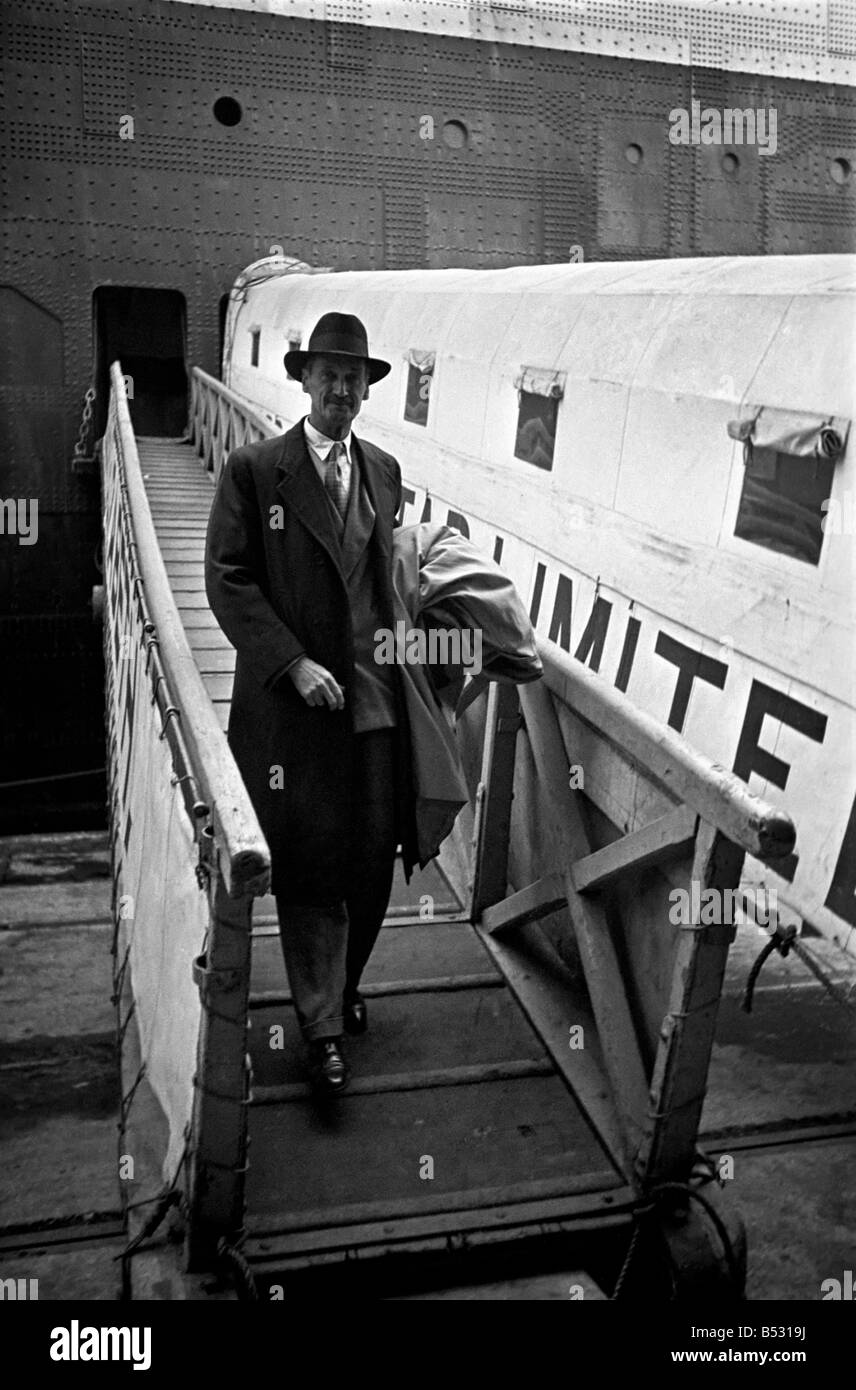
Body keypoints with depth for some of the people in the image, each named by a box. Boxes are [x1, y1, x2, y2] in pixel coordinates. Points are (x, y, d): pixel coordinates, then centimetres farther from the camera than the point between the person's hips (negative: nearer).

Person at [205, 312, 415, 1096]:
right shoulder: (254, 471, -3)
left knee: (375, 862, 10)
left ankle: (344, 982, 37)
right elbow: (228, 581, -8)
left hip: (376, 700, 4)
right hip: (292, 702, -4)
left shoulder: (385, 472, 11)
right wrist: (294, 664, -16)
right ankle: (322, 1026, 19)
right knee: (309, 870, 3)